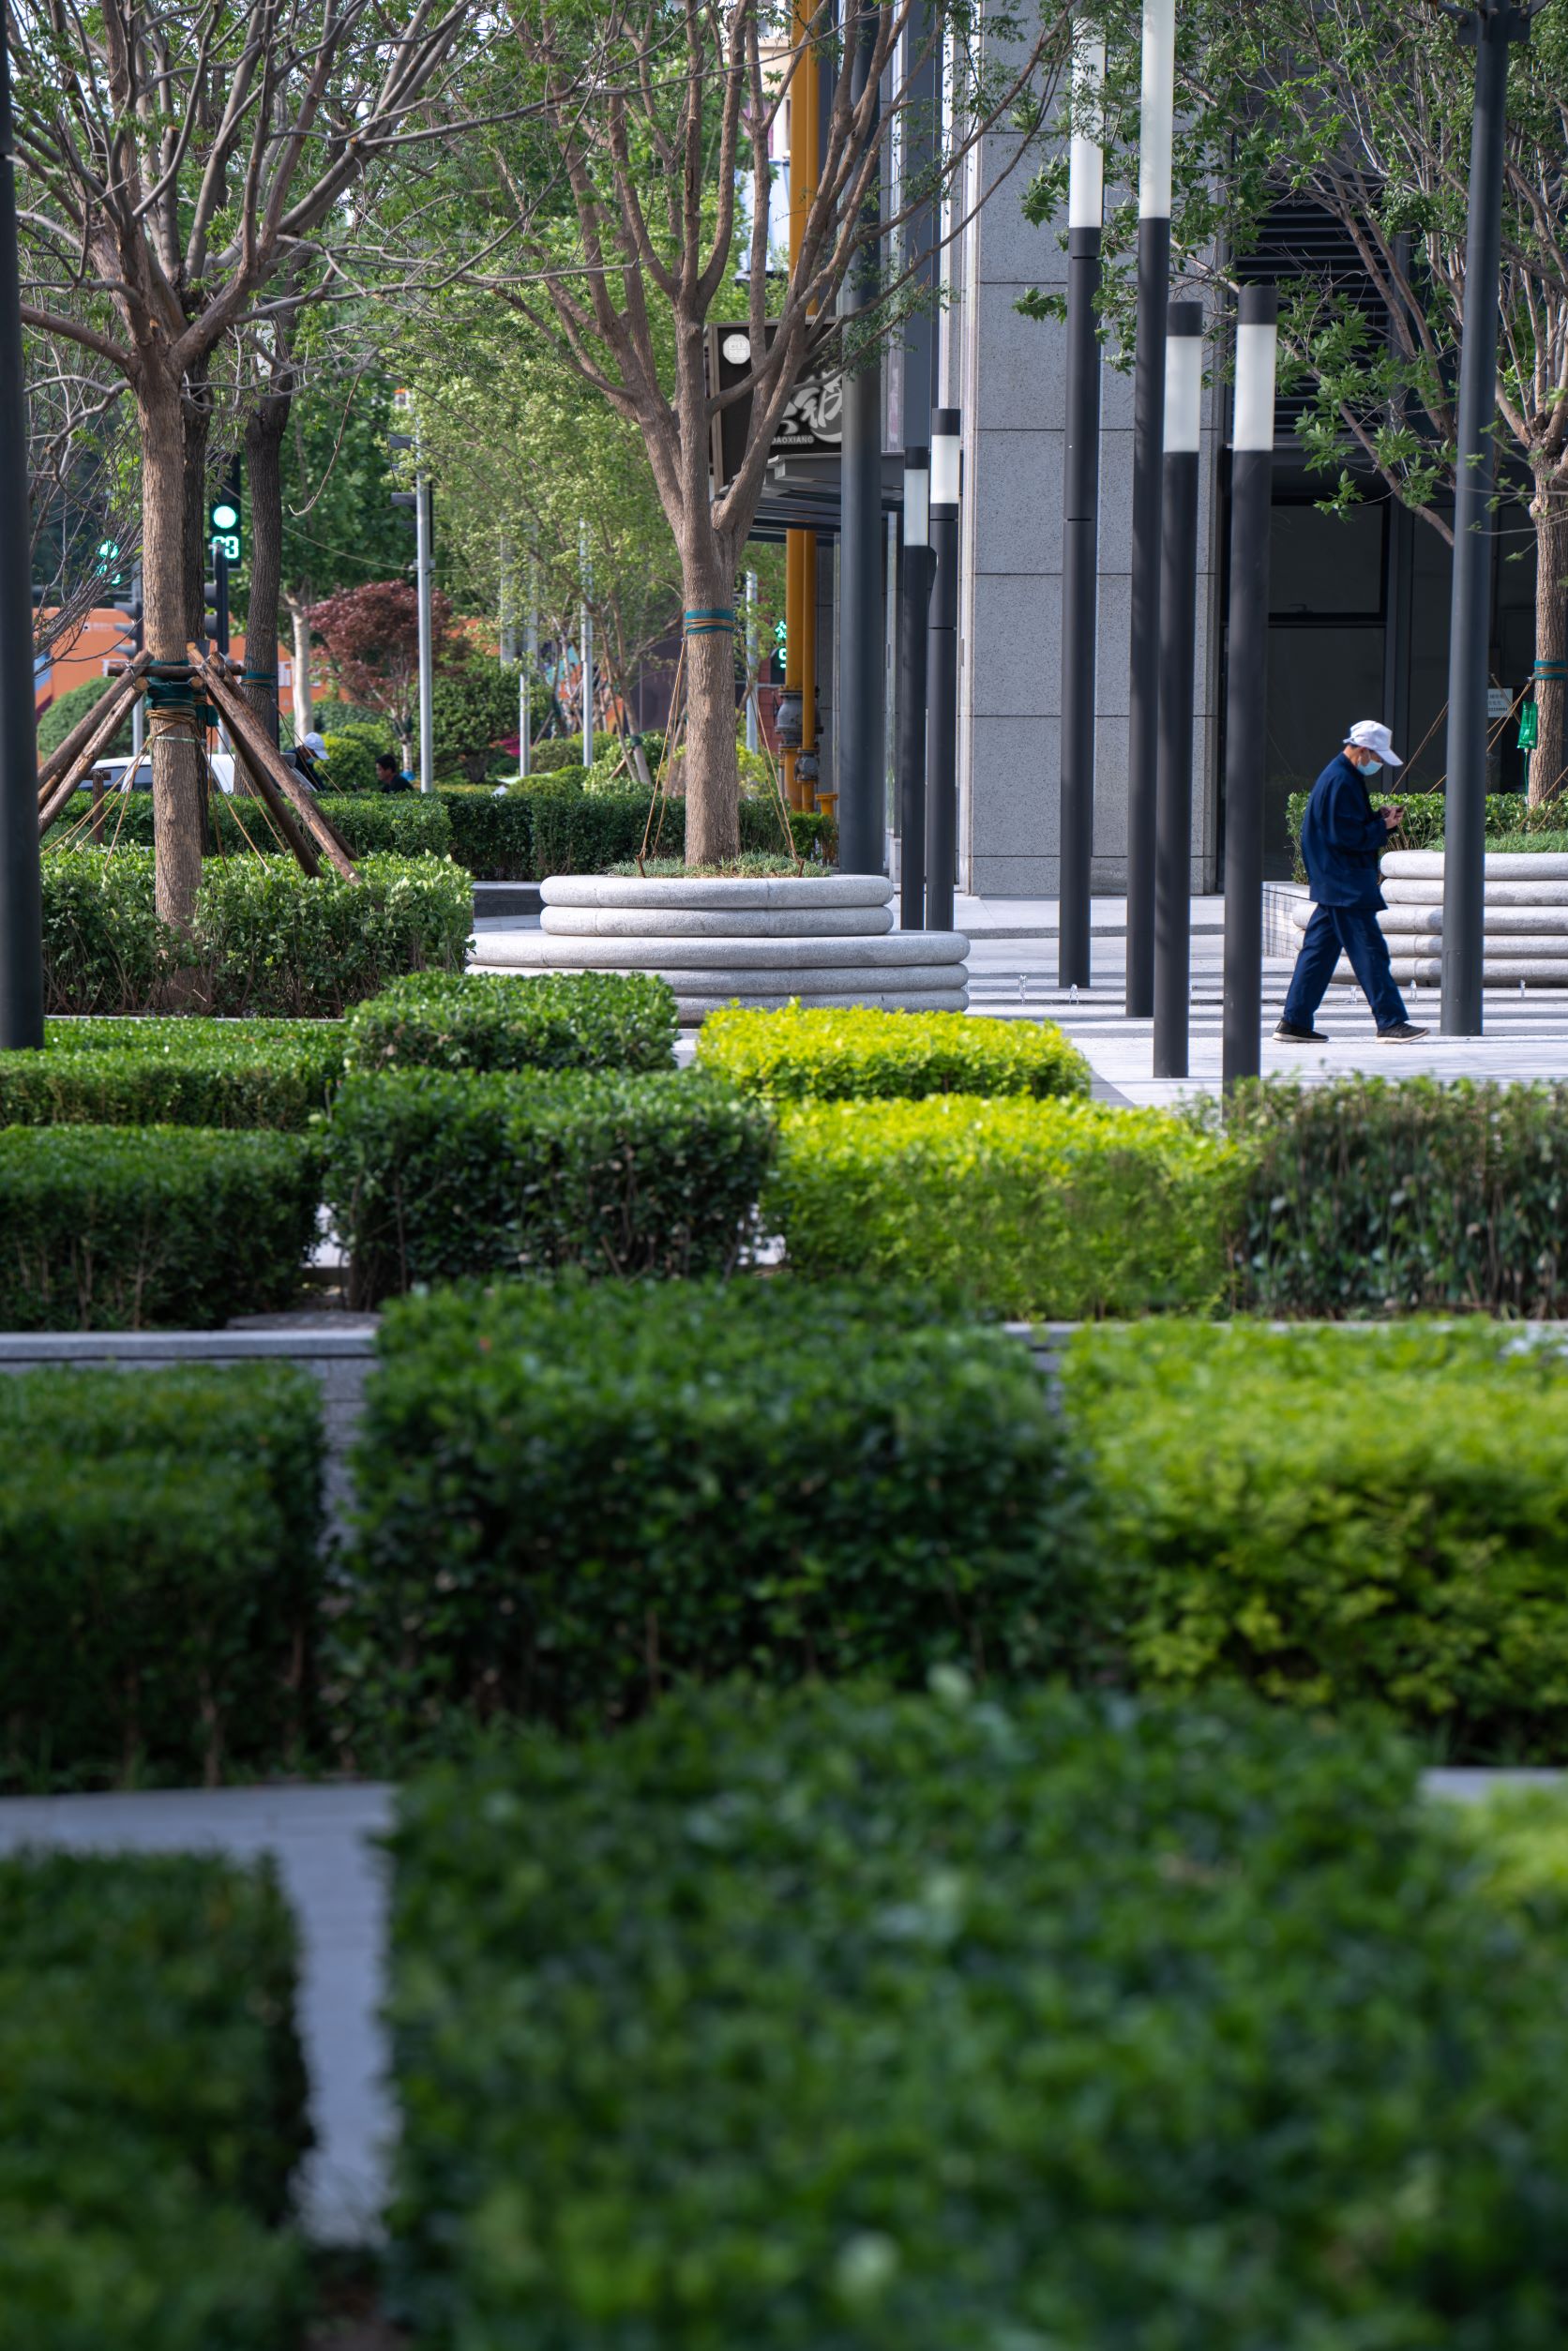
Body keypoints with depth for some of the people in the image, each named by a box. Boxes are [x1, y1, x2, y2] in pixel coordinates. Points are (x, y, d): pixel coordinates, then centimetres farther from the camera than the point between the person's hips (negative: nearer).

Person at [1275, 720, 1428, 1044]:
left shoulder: (1342, 777, 17)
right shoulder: (1341, 782, -17)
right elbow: (1347, 836, -20)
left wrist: (1379, 819, 5)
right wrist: (1382, 827, -10)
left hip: (1334, 885, 11)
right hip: (1347, 886, -11)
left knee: (1319, 950, 10)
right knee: (1369, 950, -8)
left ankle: (1295, 1023, 11)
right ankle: (1391, 1021, -7)